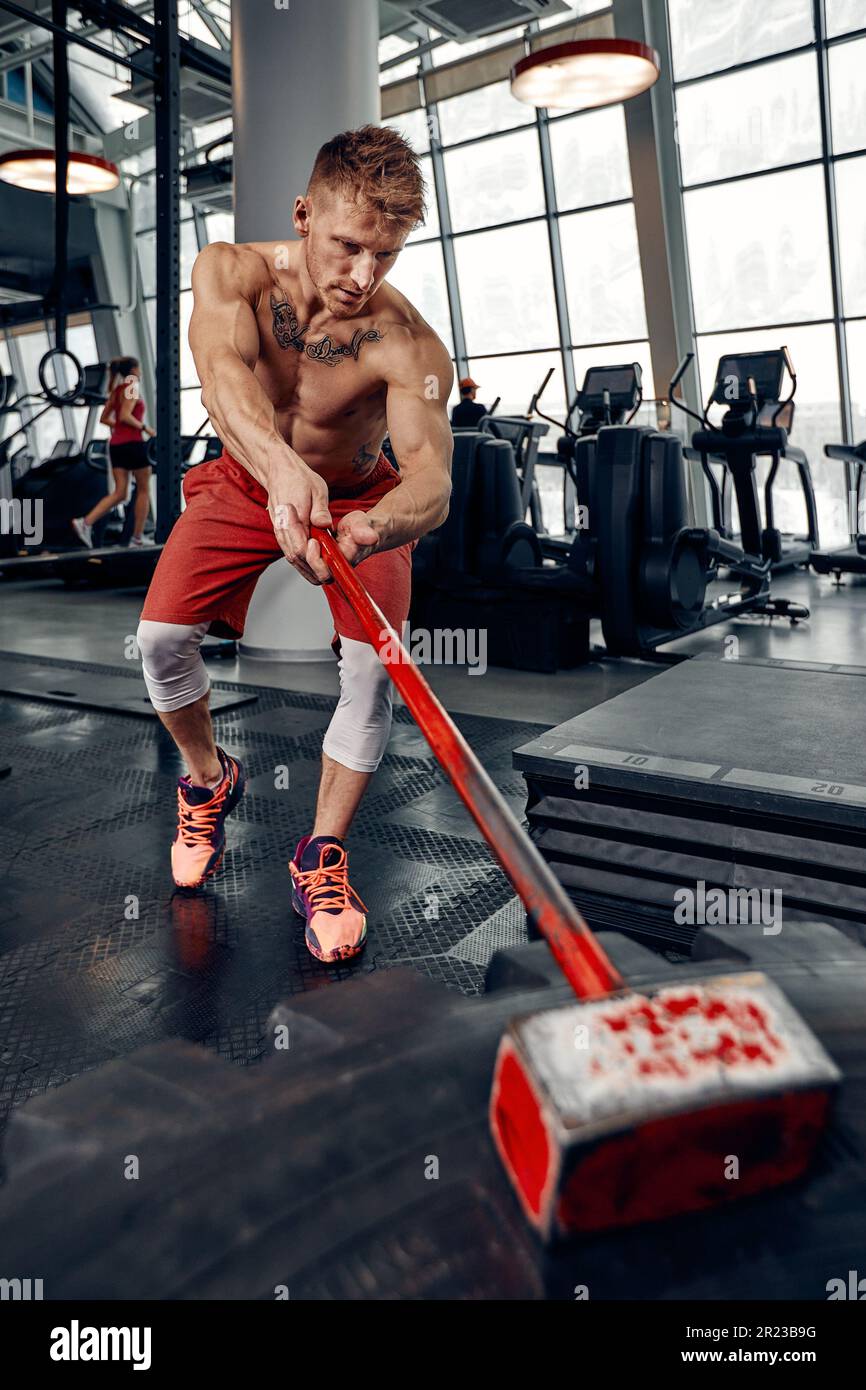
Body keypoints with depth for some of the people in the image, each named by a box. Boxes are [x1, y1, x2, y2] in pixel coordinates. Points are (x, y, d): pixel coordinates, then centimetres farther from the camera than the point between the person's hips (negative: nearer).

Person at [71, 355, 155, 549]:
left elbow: (104, 418, 17)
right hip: (133, 443, -7)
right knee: (143, 490, 7)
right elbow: (125, 416, -20)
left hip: (116, 444, 7)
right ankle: (138, 538, 10)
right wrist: (145, 428, -11)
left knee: (120, 493, 5)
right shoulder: (133, 388, -7)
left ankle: (86, 522, -13)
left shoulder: (116, 391, 16)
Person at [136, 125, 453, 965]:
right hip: (244, 484, 2)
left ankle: (323, 855, -2)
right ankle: (208, 779, 18)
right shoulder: (231, 273, -21)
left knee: (375, 663, -23)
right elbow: (224, 371, -42)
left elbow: (431, 475, -42)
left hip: (360, 498, -1)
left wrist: (374, 529, -66)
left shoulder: (408, 346, -27)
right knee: (161, 636, -15)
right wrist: (282, 466, -64)